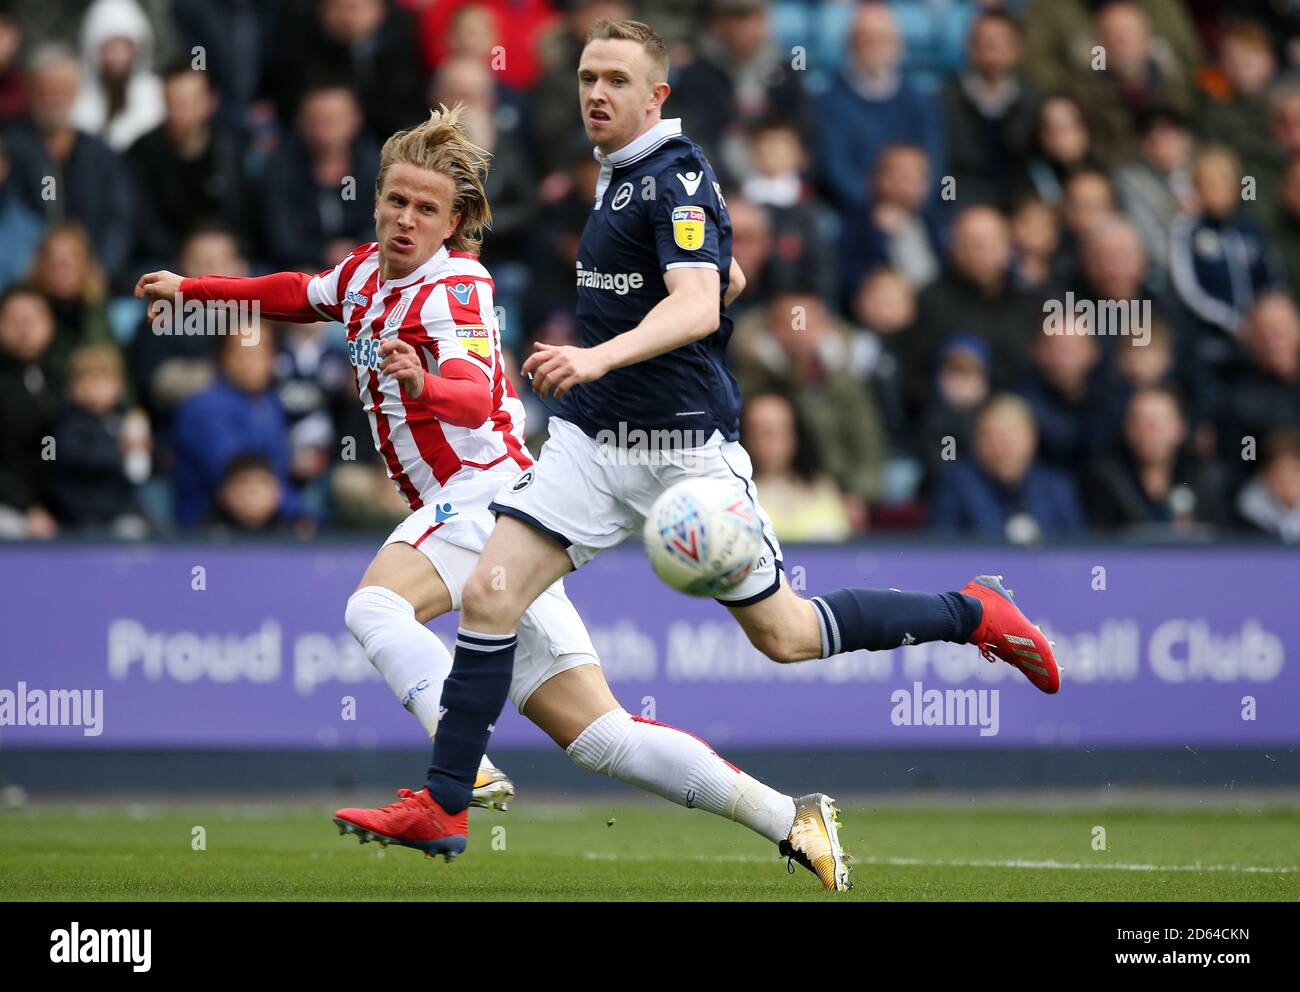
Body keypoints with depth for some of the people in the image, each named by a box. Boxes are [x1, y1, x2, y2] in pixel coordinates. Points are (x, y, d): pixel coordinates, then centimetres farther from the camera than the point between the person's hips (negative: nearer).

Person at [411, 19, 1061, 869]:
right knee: (489, 595, -10)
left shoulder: (675, 178, -14)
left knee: (784, 635, 3)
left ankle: (976, 615, 22)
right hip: (592, 439, 8)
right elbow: (731, 280, 26)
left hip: (686, 447, -8)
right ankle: (444, 806, -6)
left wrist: (599, 356, -46)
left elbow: (699, 305, -30)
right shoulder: (620, 176, 13)